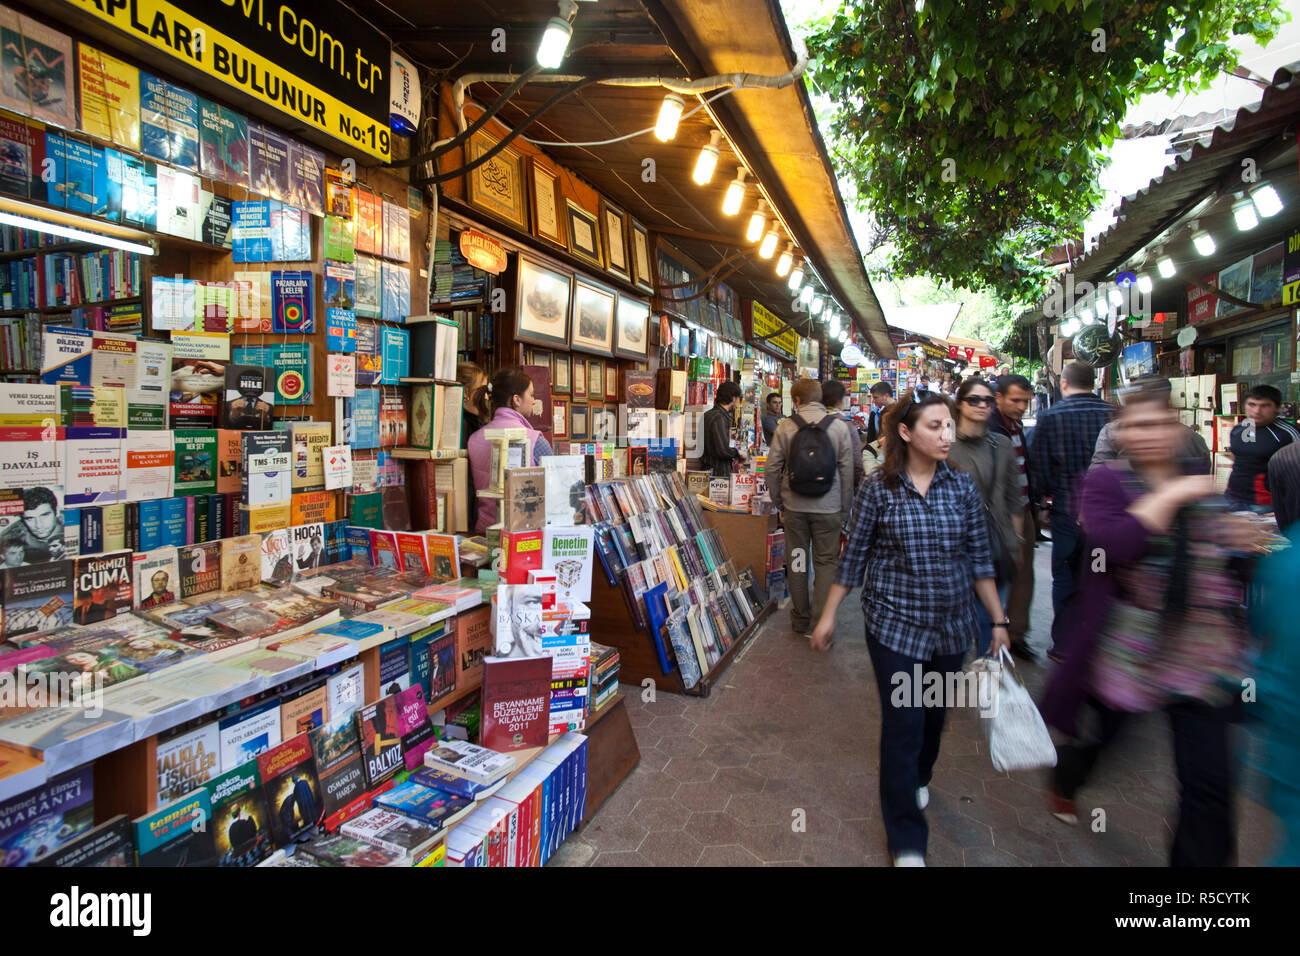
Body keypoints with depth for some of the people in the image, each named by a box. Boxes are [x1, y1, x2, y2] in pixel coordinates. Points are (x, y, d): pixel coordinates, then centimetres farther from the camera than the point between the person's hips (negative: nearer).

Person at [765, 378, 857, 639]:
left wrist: (778, 501, 9)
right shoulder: (839, 426, -4)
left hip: (794, 507, 1)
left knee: (797, 562, 13)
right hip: (828, 508, -1)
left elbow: (773, 467, -2)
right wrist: (845, 508, 6)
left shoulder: (786, 426, -3)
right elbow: (847, 470, -2)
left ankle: (800, 619, 24)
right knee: (825, 563, 7)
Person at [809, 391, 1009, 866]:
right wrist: (828, 614, -2)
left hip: (951, 626, 4)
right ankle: (907, 841, 16)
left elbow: (979, 559, 4)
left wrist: (998, 620, 5)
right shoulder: (877, 488, -10)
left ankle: (917, 778, 51)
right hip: (894, 624, -3)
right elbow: (854, 556, -4)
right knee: (903, 723, -1)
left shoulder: (962, 487, -2)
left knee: (933, 713, 20)